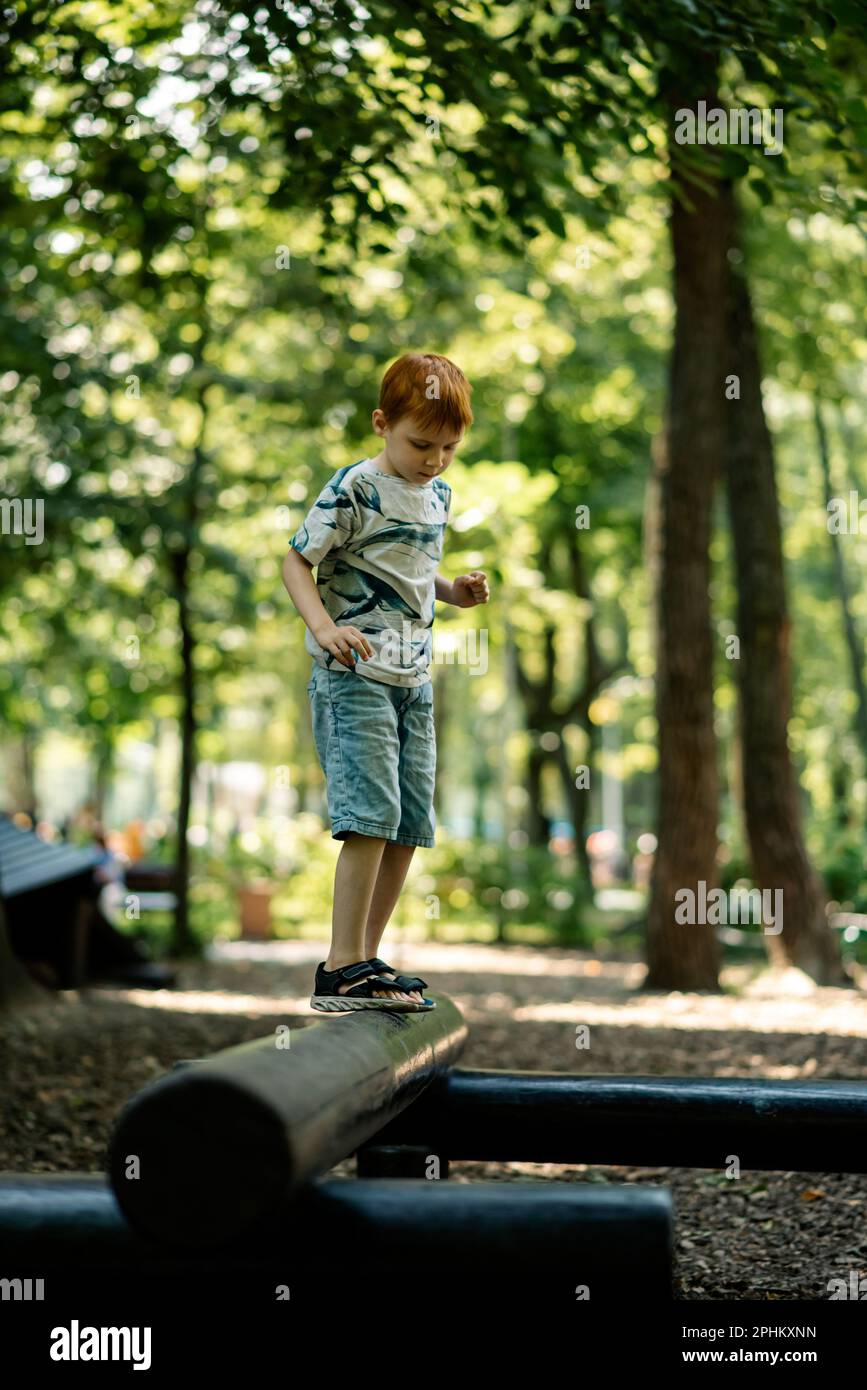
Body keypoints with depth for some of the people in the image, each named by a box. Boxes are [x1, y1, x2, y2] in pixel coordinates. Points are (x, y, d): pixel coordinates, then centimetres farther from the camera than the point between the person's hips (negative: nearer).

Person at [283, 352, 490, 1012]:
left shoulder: (438, 495, 14)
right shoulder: (354, 491, -10)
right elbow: (297, 561, -9)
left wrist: (456, 591, 8)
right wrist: (324, 626, -25)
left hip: (414, 678, 8)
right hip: (354, 676, -8)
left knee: (410, 822, 7)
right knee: (373, 814, -16)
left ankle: (366, 960, 16)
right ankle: (342, 969, -13)